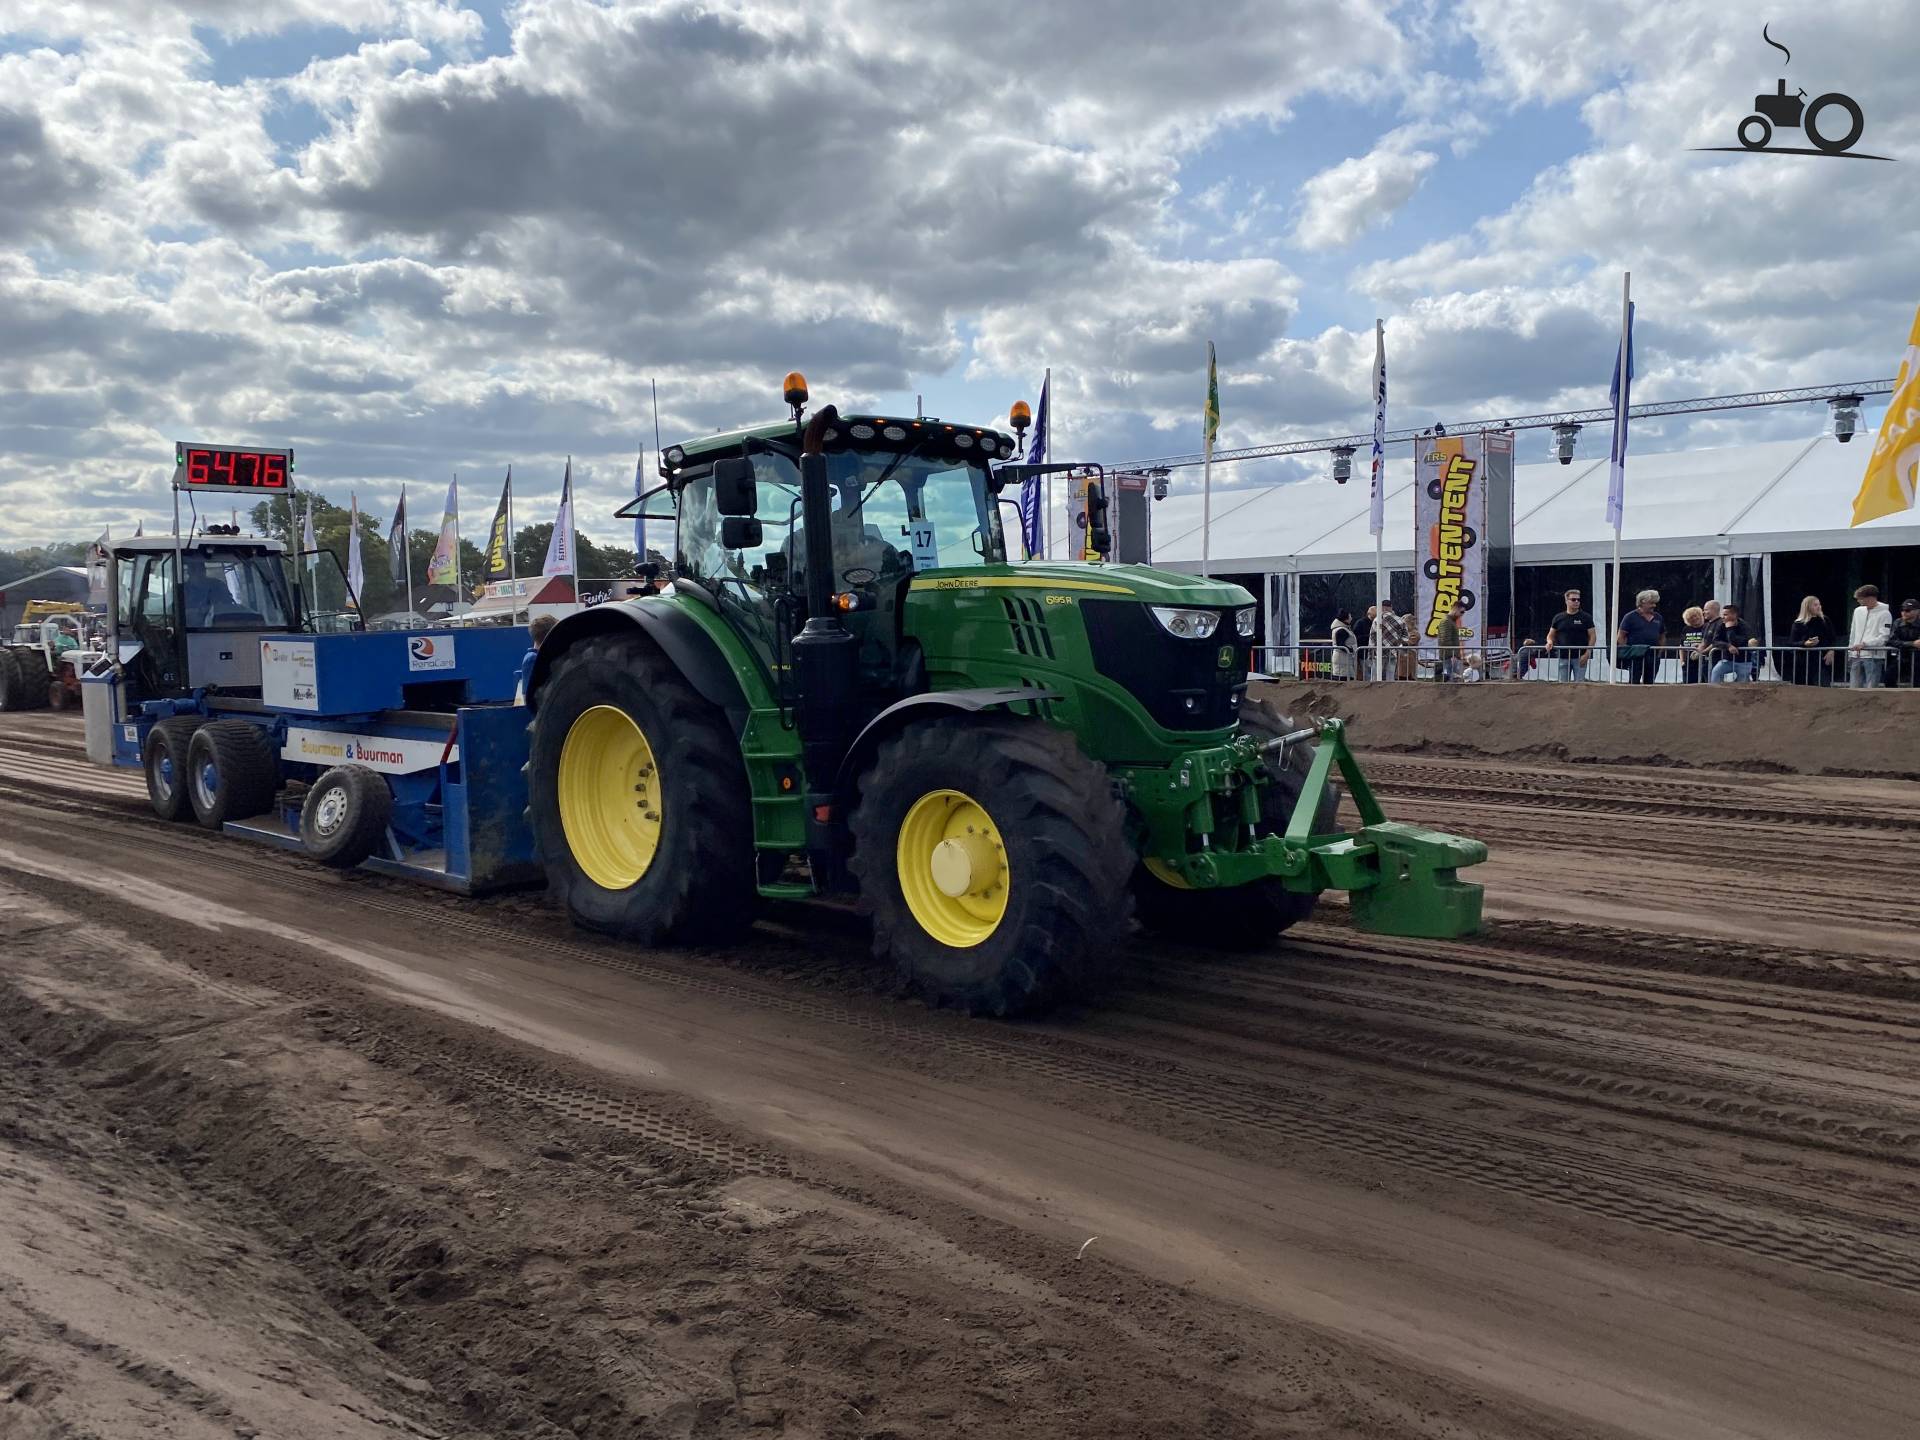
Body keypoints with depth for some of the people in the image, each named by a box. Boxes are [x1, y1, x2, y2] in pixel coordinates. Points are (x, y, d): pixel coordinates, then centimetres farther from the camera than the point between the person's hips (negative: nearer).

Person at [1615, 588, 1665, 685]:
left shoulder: (1658, 618, 13)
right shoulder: (1630, 617, -2)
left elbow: (1662, 636, 23)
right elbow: (1620, 637, -4)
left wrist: (1659, 651, 11)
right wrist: (1627, 652, -10)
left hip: (1653, 657, 5)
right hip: (1635, 657, -5)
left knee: (1649, 683, 8)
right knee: (1634, 683, -7)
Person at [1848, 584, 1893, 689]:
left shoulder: (1884, 613, -6)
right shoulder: (1858, 611, 12)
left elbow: (1884, 637, -13)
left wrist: (1865, 644, -23)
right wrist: (1850, 652, 15)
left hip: (1874, 657, -6)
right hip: (1856, 656, 6)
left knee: (1870, 688, -6)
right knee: (1854, 687, 6)